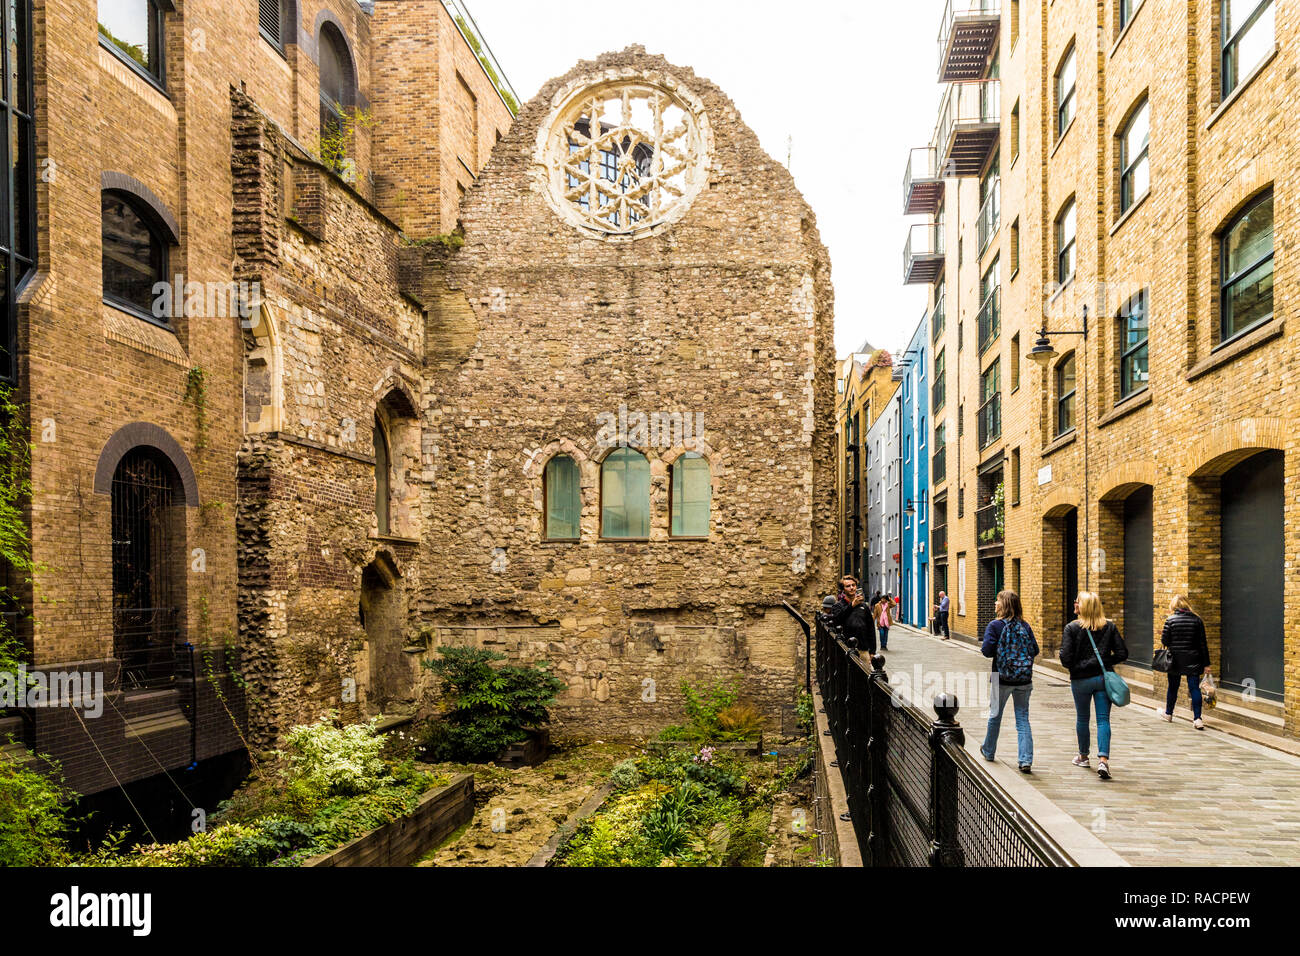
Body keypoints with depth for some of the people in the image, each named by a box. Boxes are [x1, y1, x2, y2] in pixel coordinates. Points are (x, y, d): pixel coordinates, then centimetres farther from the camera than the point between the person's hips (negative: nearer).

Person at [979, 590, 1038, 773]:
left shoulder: (995, 625, -10)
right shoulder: (1025, 625, 0)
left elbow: (987, 650, -15)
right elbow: (1035, 650, 0)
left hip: (1001, 679, -2)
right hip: (1024, 680, 2)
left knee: (995, 715, 15)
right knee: (1023, 719, 6)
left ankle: (988, 751, 32)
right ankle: (1026, 760, -2)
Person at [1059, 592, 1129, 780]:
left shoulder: (1072, 628, -10)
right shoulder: (1110, 627, 0)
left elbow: (1066, 658, -14)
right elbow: (1122, 654, -1)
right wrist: (1104, 662, 13)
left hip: (1081, 679, -1)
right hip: (1104, 678, 2)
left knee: (1082, 718, 15)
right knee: (1103, 719, 2)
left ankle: (1083, 756, 30)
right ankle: (1103, 760, -11)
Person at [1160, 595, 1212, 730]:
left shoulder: (1170, 620, -6)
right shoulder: (1197, 620, -1)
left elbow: (1164, 640, -8)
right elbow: (1203, 644, -1)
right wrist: (1206, 664, 2)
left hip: (1175, 660, -1)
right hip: (1193, 661, 1)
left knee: (1173, 687, 14)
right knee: (1194, 688, 1)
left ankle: (1168, 713, 31)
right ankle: (1197, 718, -7)